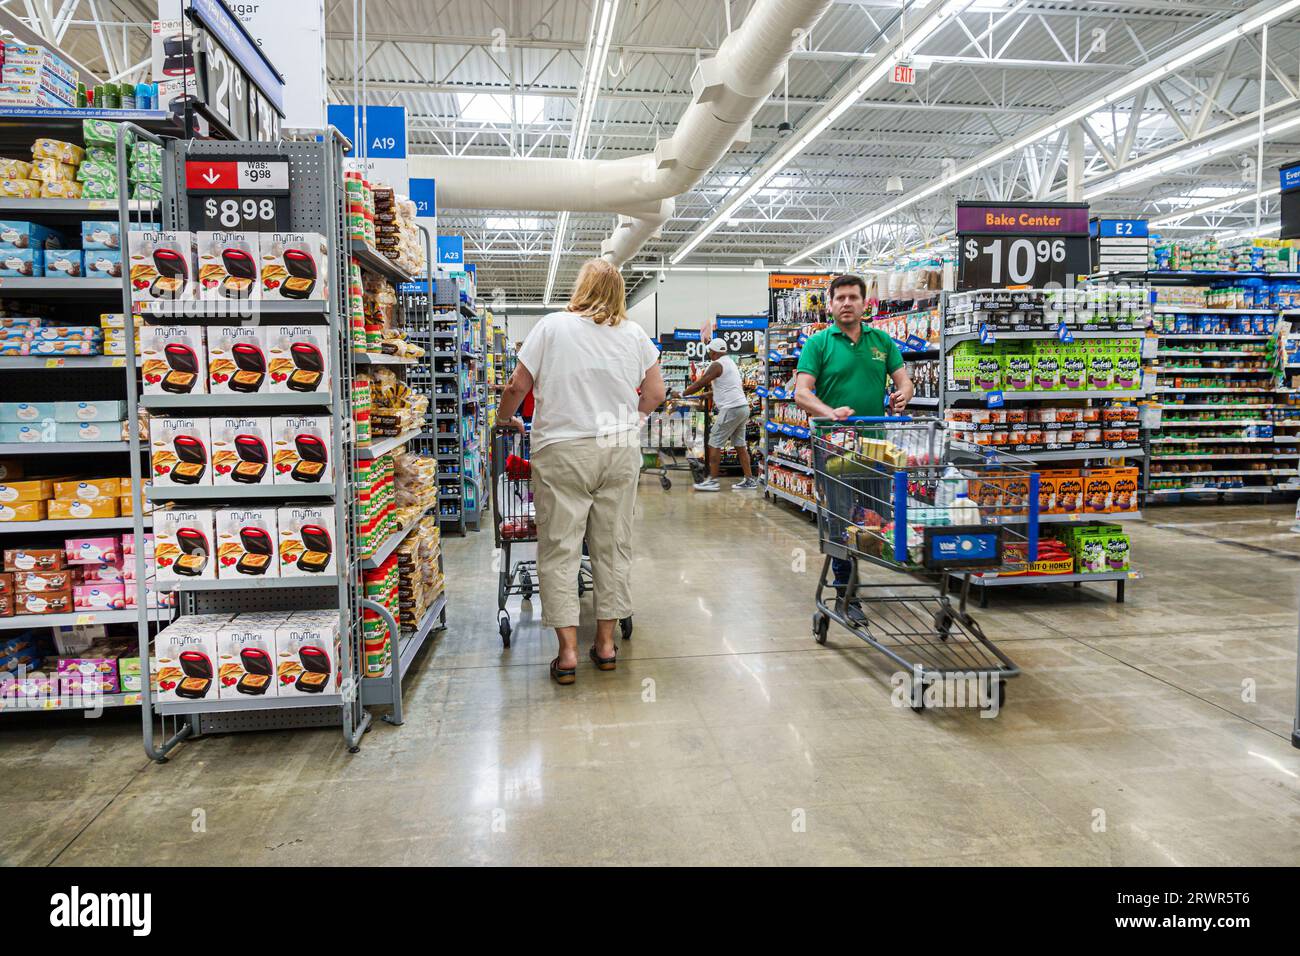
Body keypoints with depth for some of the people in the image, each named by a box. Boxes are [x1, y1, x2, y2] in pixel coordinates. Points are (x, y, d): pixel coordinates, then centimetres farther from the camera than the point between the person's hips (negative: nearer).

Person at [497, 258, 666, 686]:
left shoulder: (552, 326, -1)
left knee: (560, 549, 2)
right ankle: (606, 642, 17)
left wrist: (504, 418, 18)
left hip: (562, 452, -3)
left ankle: (567, 651, 1)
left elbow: (518, 386, 0)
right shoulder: (634, 334, 8)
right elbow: (655, 393, 11)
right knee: (613, 547, 10)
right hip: (620, 452, 3)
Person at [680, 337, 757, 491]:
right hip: (743, 407, 9)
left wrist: (682, 394, -1)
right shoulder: (730, 362, 20)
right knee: (740, 444, 13)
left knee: (714, 443, -4)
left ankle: (712, 480, -4)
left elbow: (699, 384, -11)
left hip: (731, 409, -9)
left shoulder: (717, 365, -10)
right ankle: (749, 480, 13)